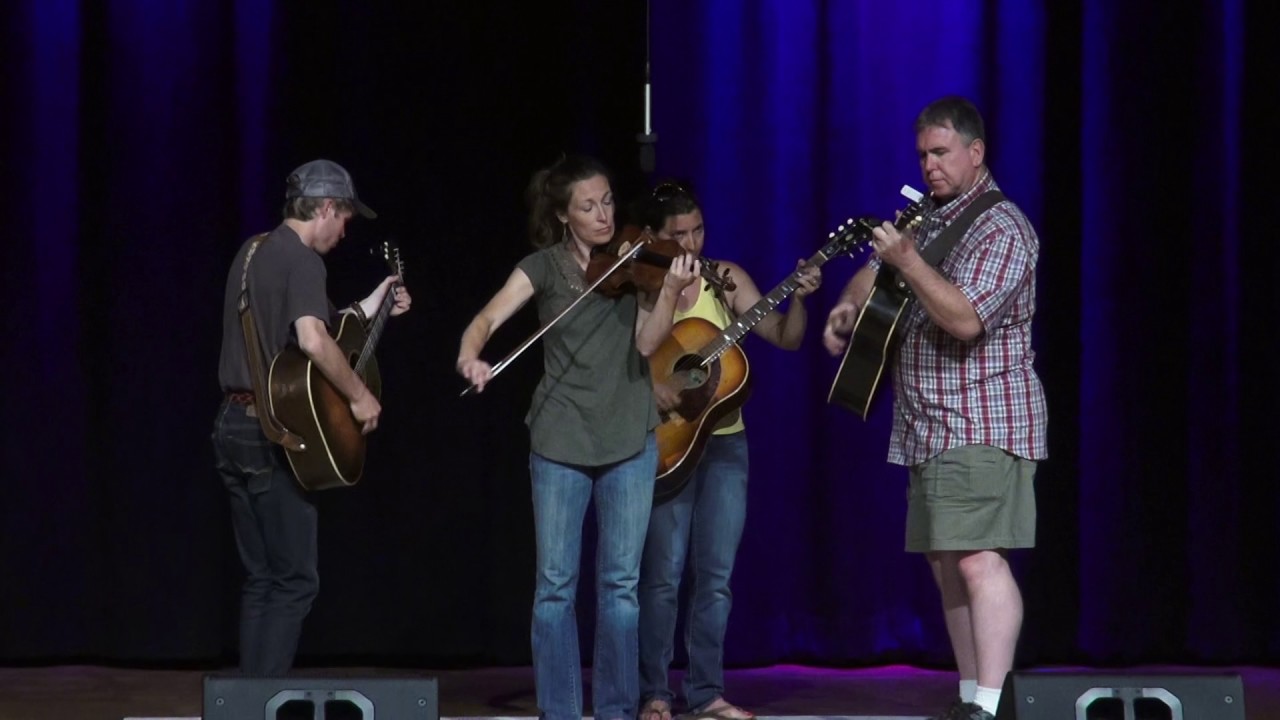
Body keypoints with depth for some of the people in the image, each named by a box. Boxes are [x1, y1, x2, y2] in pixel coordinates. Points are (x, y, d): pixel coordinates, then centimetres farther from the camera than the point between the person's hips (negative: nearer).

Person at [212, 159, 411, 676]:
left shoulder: (253, 252, 15)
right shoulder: (302, 260, -13)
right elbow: (312, 341, -29)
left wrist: (367, 310, 27)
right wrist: (359, 396, -17)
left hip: (233, 425, 9)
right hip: (273, 433, -9)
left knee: (260, 578, 13)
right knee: (294, 580, -4)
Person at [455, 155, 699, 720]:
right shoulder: (544, 266, 0)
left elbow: (647, 342, -9)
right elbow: (487, 319, -12)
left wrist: (670, 291, -27)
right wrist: (471, 355, -33)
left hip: (629, 439, 1)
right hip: (560, 440, -1)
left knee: (620, 583, 3)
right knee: (555, 584, 0)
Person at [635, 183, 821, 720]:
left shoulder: (727, 280, 3)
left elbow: (786, 338, 0)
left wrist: (800, 297, -17)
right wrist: (647, 385, -22)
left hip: (725, 442, 3)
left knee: (716, 574, 4)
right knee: (663, 575, -5)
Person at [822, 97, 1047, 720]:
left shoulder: (1002, 230, -11)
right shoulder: (926, 218, 15)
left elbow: (966, 319, -23)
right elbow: (875, 270, 31)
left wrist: (908, 262, -27)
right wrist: (848, 305, 10)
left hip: (983, 424, -10)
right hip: (930, 427, 10)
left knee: (978, 558, -18)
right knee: (944, 560, 9)